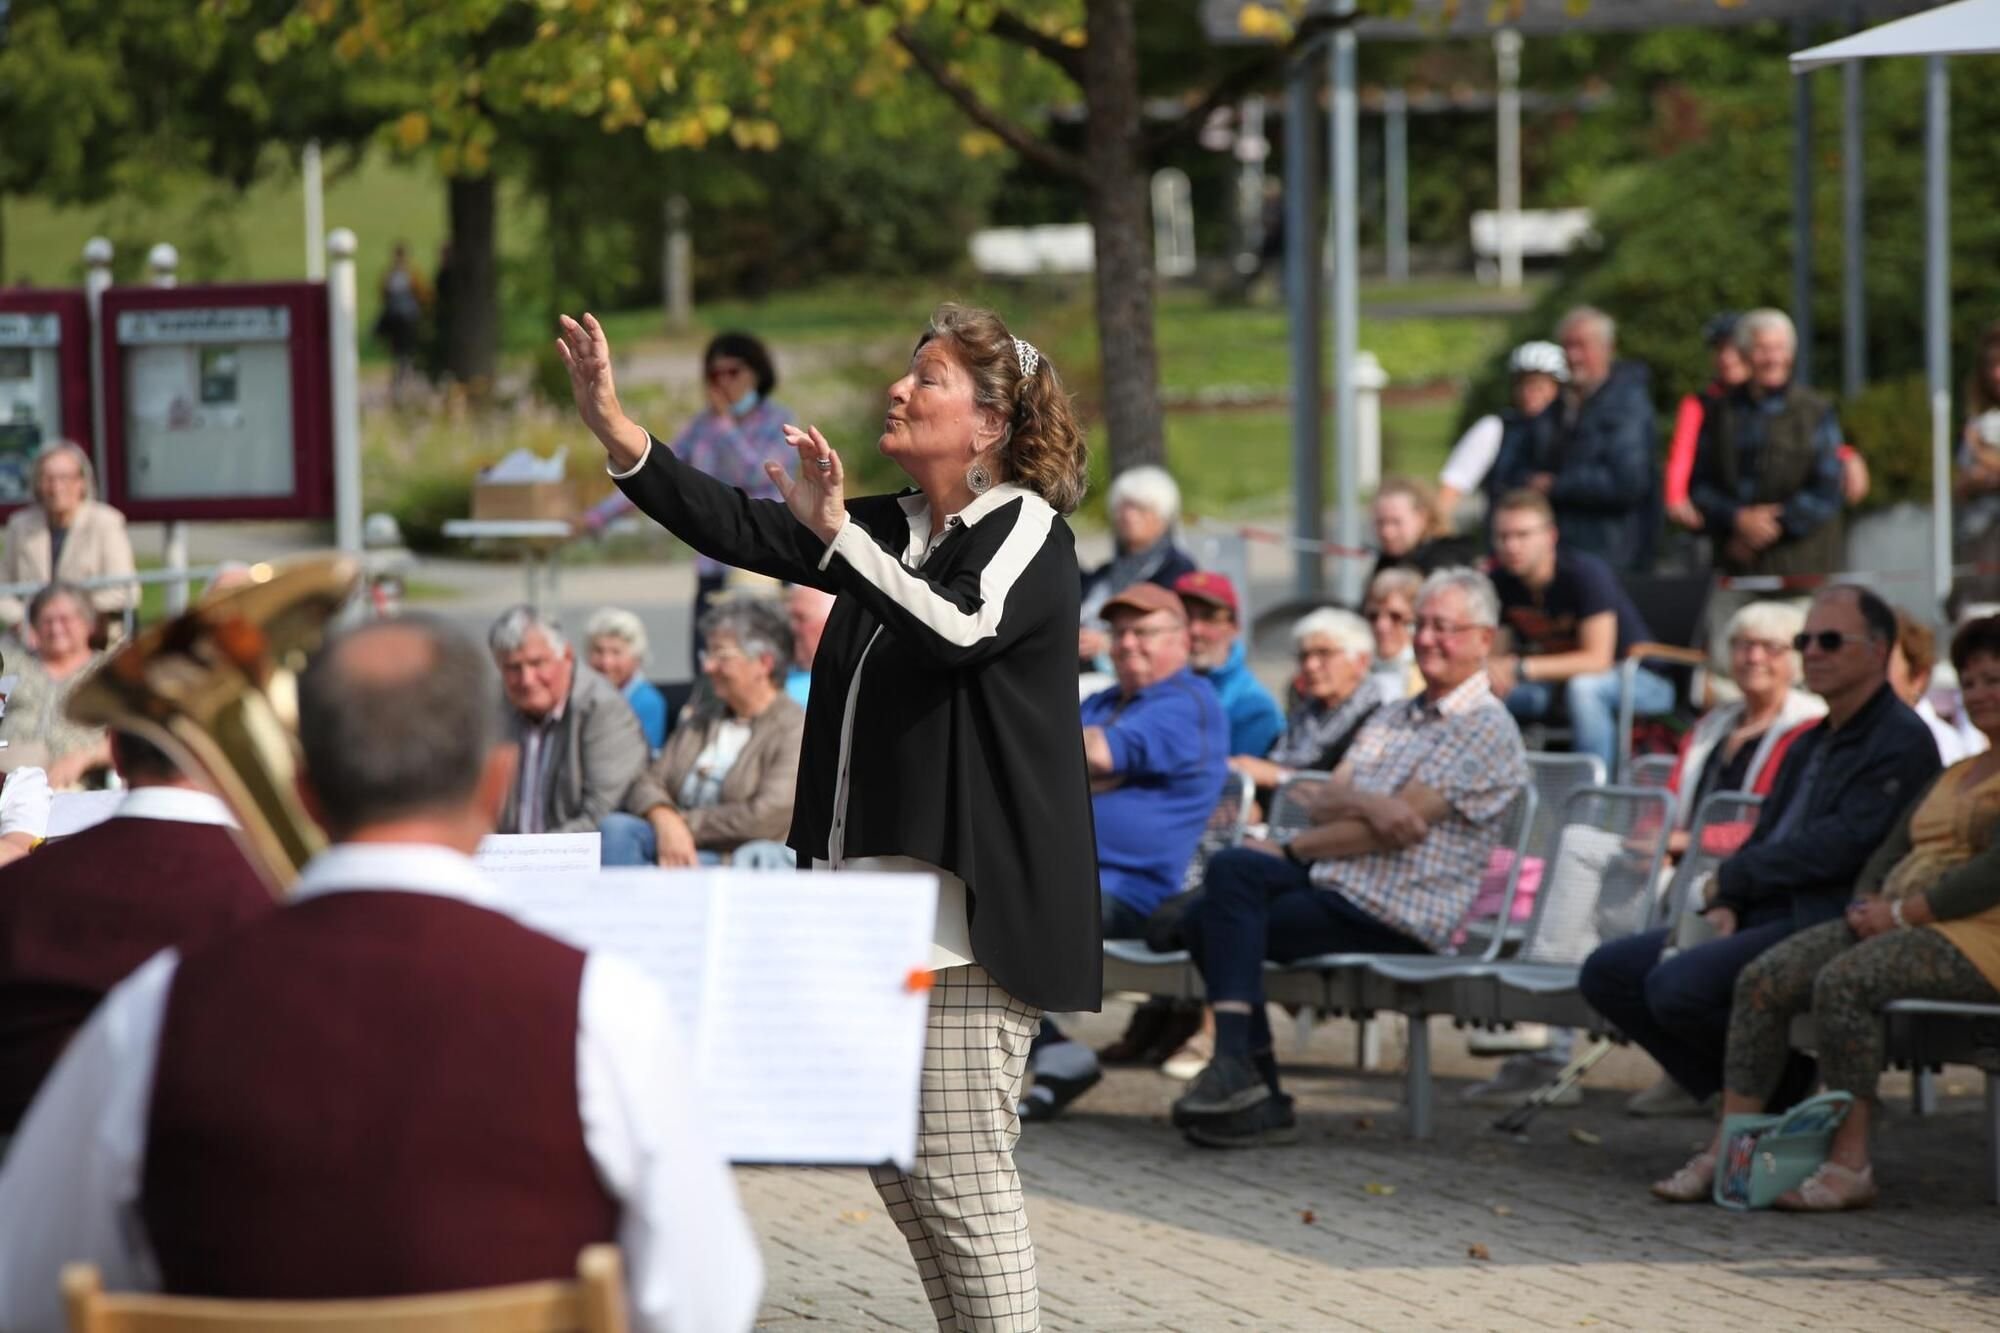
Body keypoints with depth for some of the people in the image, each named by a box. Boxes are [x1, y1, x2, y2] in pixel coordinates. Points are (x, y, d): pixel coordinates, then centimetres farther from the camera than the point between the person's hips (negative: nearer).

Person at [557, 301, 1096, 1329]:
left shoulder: (1029, 534, -8)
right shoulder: (890, 530, 16)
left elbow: (961, 633, -27)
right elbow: (736, 528, 7)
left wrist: (834, 532, -35)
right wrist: (616, 432, -3)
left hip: (969, 903, -9)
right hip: (873, 895, 9)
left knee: (955, 1168, -11)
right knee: (892, 1161, 12)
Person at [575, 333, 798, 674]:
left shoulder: (778, 421, 1)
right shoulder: (702, 427, 13)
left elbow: (756, 475, -14)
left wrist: (726, 423, -8)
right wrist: (599, 515, 6)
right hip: (714, 567, 4)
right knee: (707, 670, -4)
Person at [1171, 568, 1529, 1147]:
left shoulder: (1487, 729, -4)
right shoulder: (1393, 719, 24)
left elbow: (1402, 827, -12)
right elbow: (1326, 805, 11)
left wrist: (1290, 850, -6)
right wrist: (1364, 802, -15)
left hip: (1396, 914, -8)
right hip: (1334, 883, 8)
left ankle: (1239, 1068, -21)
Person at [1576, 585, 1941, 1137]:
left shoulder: (1902, 743, -9)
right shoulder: (1810, 744, 22)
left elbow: (1843, 846, -19)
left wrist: (1733, 877, -9)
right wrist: (1725, 906, -1)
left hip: (1824, 925, -10)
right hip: (1763, 915, 10)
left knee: (1677, 985, -29)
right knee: (1607, 970, 1)